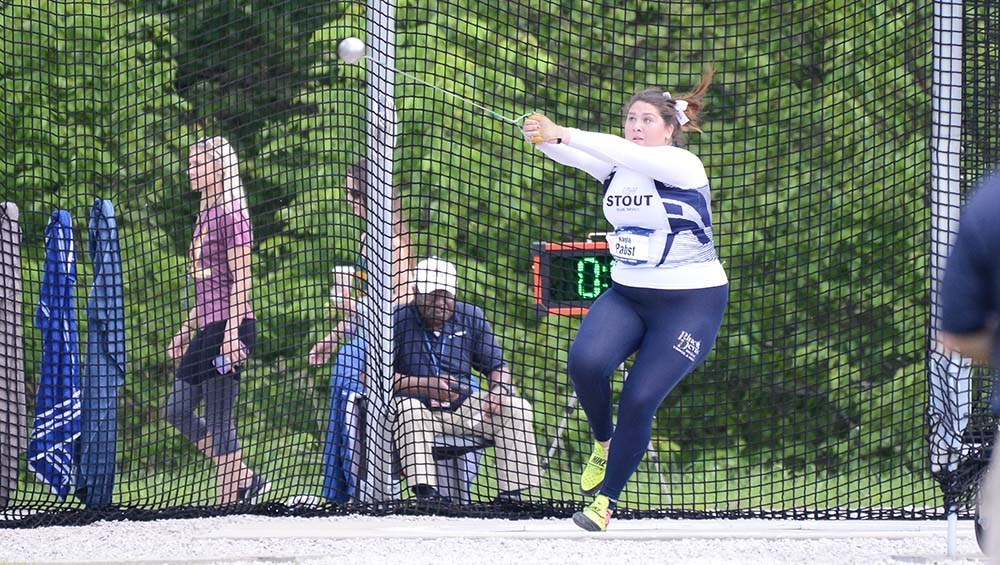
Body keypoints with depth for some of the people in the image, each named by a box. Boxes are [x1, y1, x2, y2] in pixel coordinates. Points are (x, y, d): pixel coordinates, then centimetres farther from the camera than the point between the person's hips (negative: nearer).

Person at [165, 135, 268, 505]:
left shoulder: (231, 213, -10)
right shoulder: (205, 214, 16)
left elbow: (241, 279, -15)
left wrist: (232, 332, -21)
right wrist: (187, 329, 23)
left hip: (230, 325, -10)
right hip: (208, 327, 10)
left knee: (218, 420, -6)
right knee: (178, 410, 9)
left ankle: (230, 502, 0)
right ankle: (244, 481, 14)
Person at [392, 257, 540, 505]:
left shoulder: (472, 317, 6)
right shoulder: (398, 320, -8)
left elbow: (497, 366, 11)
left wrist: (499, 388, -14)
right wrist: (426, 385, -26)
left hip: (465, 405, 4)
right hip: (420, 407, -4)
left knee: (517, 408, -15)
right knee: (407, 409, -38)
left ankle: (512, 493, -19)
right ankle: (425, 490, -45)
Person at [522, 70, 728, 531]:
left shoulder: (681, 165, -13)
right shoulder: (615, 167, 5)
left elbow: (623, 153, -30)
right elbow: (574, 155, -13)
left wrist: (563, 135, -40)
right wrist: (543, 139, -36)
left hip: (691, 303, -5)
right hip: (627, 295, 5)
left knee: (639, 401, -12)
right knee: (586, 362, -23)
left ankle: (605, 502, 4)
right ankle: (603, 442, 5)